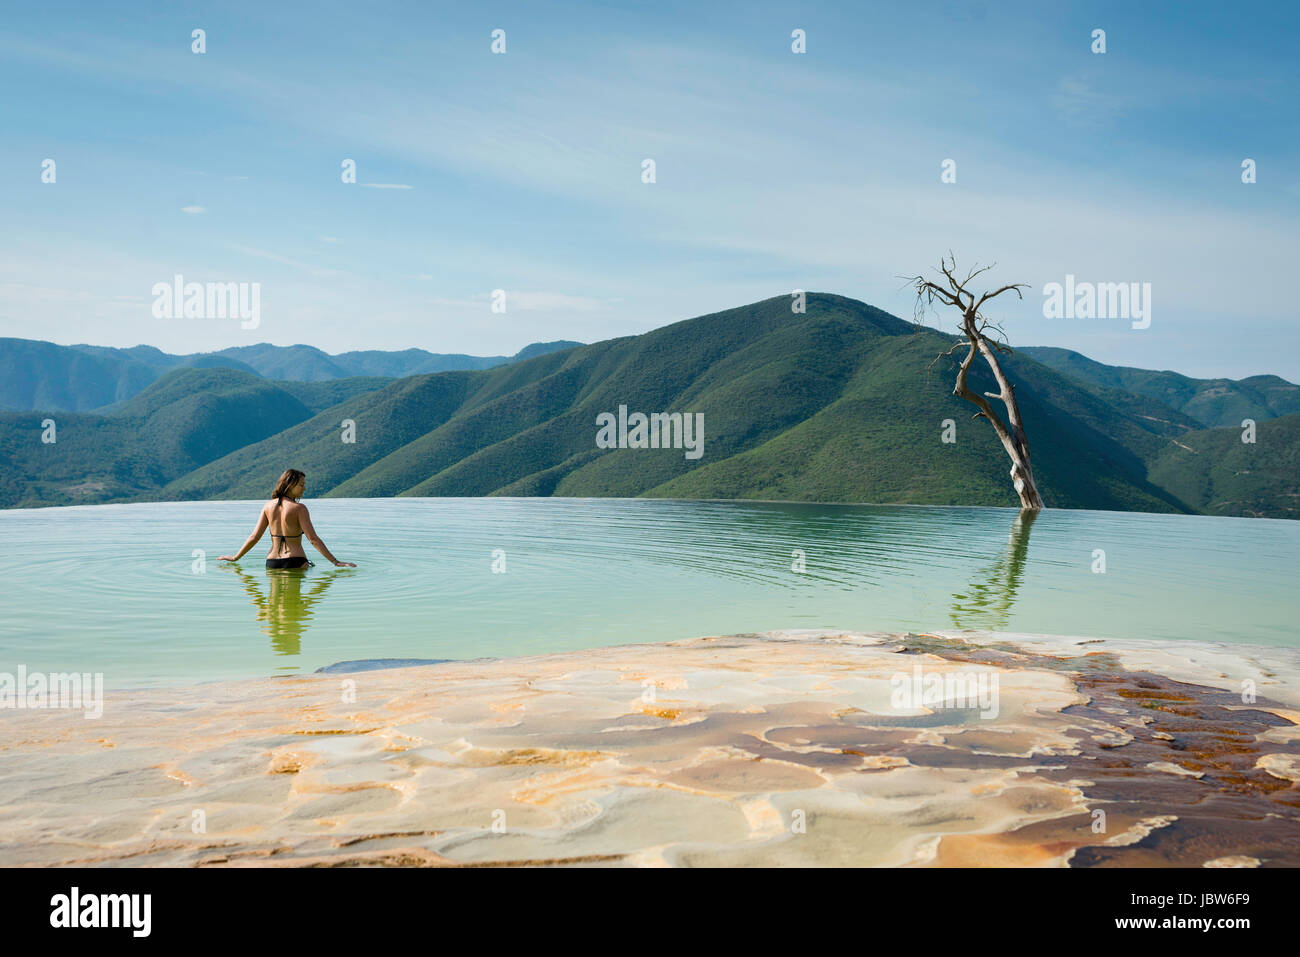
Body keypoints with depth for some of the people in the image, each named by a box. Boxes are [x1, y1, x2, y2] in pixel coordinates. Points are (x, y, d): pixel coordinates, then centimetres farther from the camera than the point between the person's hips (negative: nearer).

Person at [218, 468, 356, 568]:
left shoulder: (268, 506, 6)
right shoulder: (299, 508, -8)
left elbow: (254, 537, 7)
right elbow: (313, 539, -13)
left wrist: (235, 557, 20)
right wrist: (336, 562, -12)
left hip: (272, 562, 5)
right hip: (295, 561, -5)